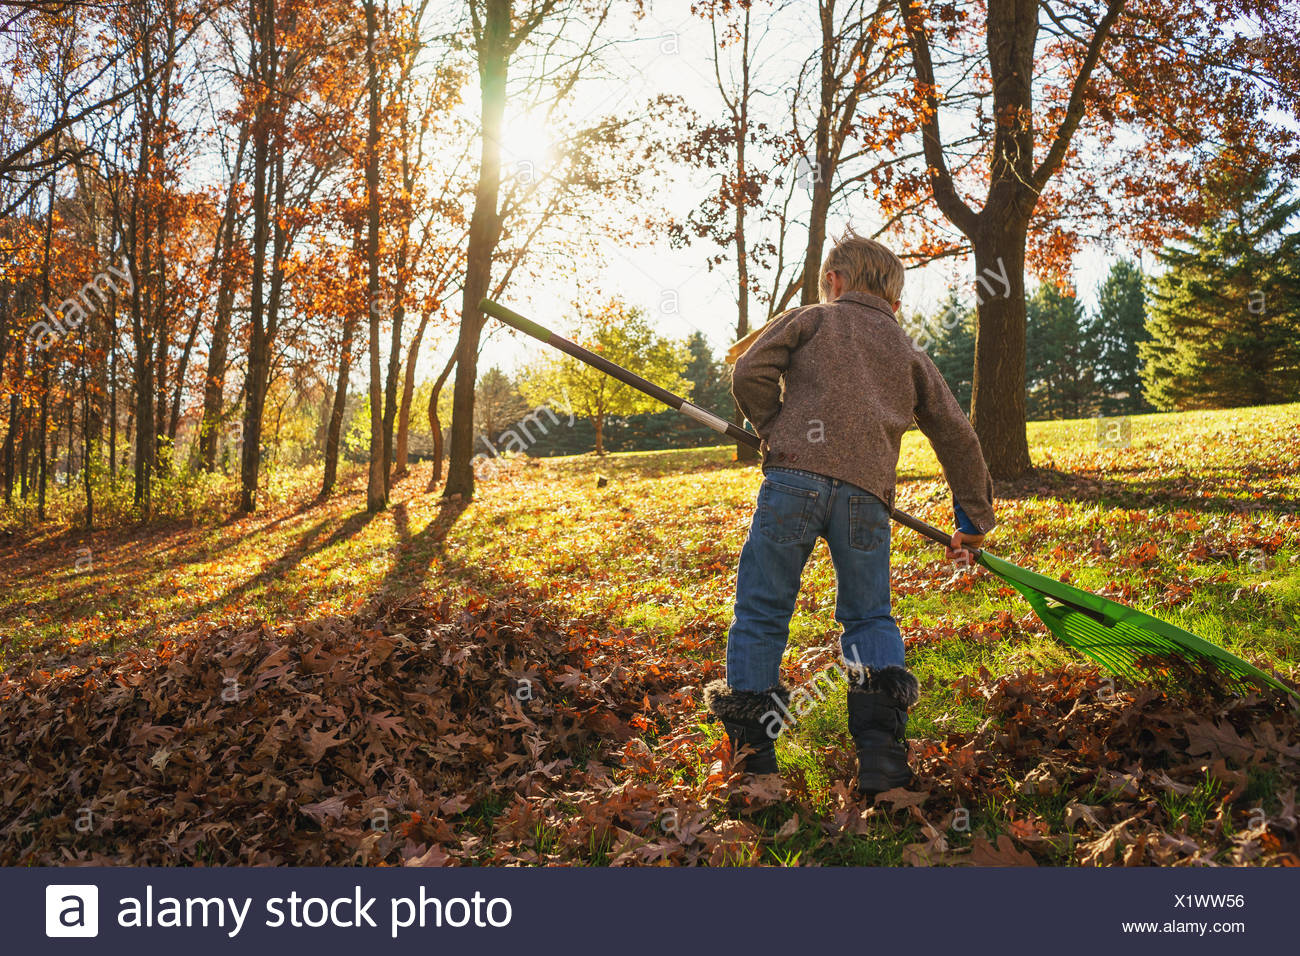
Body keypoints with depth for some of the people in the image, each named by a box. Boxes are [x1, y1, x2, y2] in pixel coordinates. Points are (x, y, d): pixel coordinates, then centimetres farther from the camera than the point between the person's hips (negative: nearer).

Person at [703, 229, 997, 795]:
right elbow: (956, 436, 27)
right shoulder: (911, 355, 28)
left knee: (761, 611, 6)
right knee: (869, 617, 16)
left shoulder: (808, 319, 19)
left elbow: (749, 372, 4)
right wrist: (974, 517, 34)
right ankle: (880, 743, 2)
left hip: (795, 475, -2)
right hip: (868, 494, 3)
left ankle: (752, 750, 10)